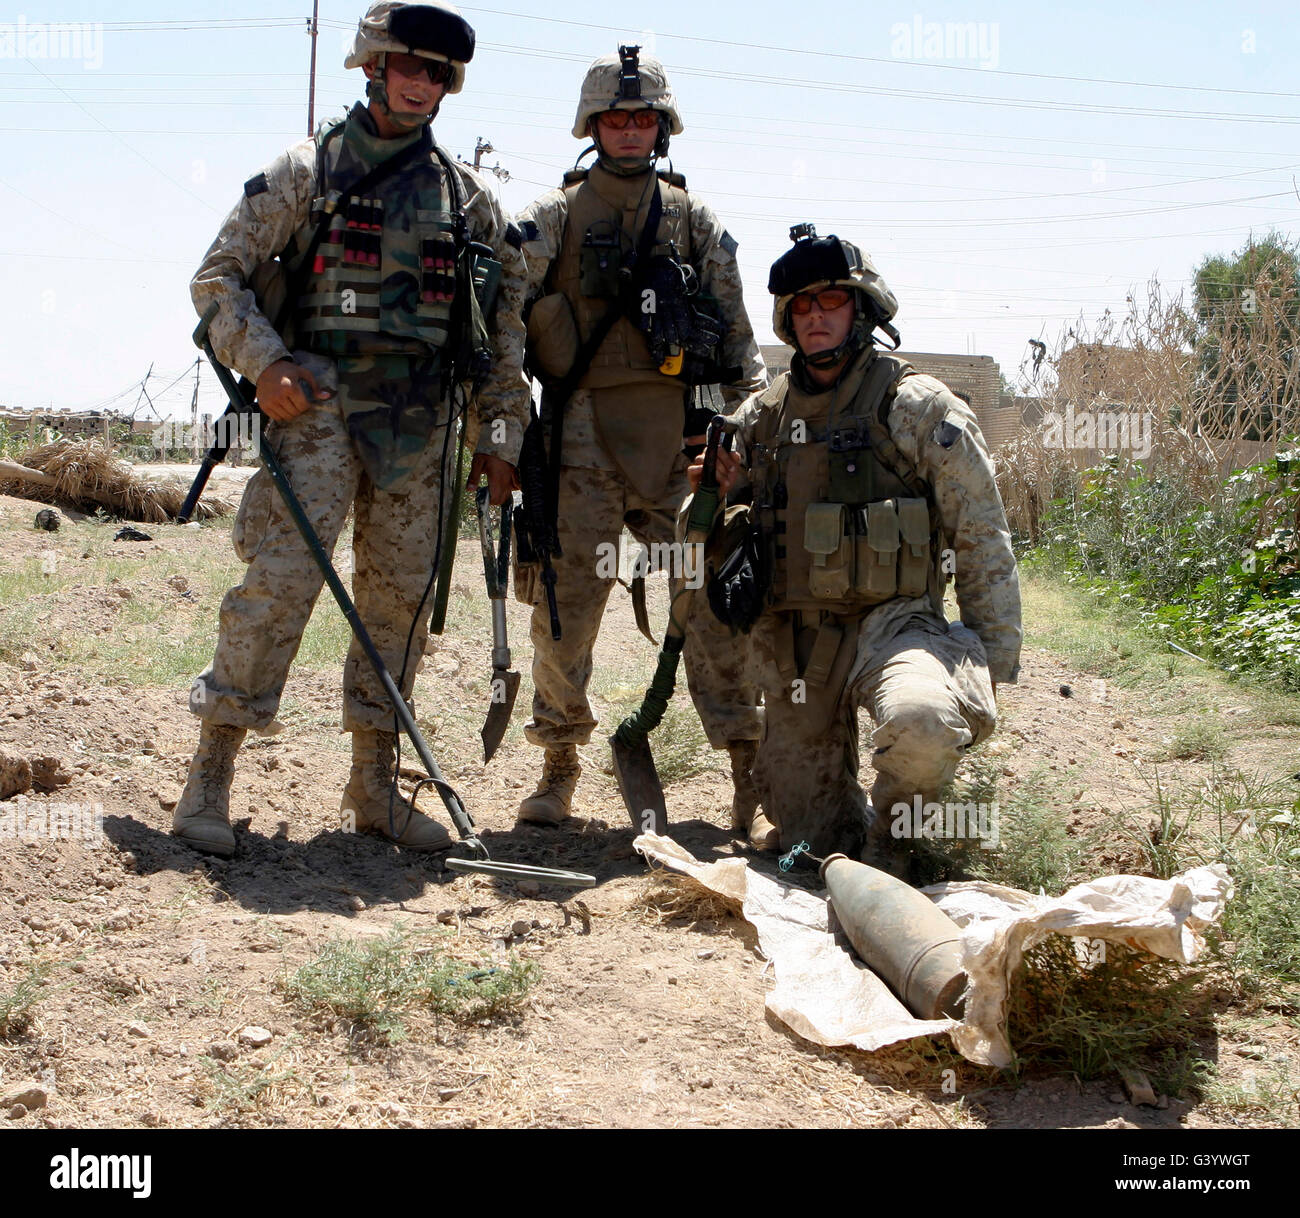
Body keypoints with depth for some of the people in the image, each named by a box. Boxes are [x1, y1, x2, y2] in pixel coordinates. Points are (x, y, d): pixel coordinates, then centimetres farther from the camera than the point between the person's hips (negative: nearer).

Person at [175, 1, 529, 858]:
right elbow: (219, 276, 4)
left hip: (423, 423, 4)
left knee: (402, 594, 4)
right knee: (281, 579, -14)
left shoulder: (468, 197, 13)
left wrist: (501, 436, 9)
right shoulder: (308, 171, 4)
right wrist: (263, 361, -12)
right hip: (319, 401, -3)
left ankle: (375, 787, 13)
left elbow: (509, 320, 16)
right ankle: (212, 772, -6)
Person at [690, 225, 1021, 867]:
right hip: (791, 638, 4)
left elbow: (982, 536, -3)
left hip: (891, 621, -4)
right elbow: (726, 536, 19)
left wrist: (994, 659, -8)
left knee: (921, 723, -37)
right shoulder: (760, 417, 9)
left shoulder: (917, 407, -4)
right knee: (806, 823, 6)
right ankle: (861, 822, 41)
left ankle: (889, 837, -5)